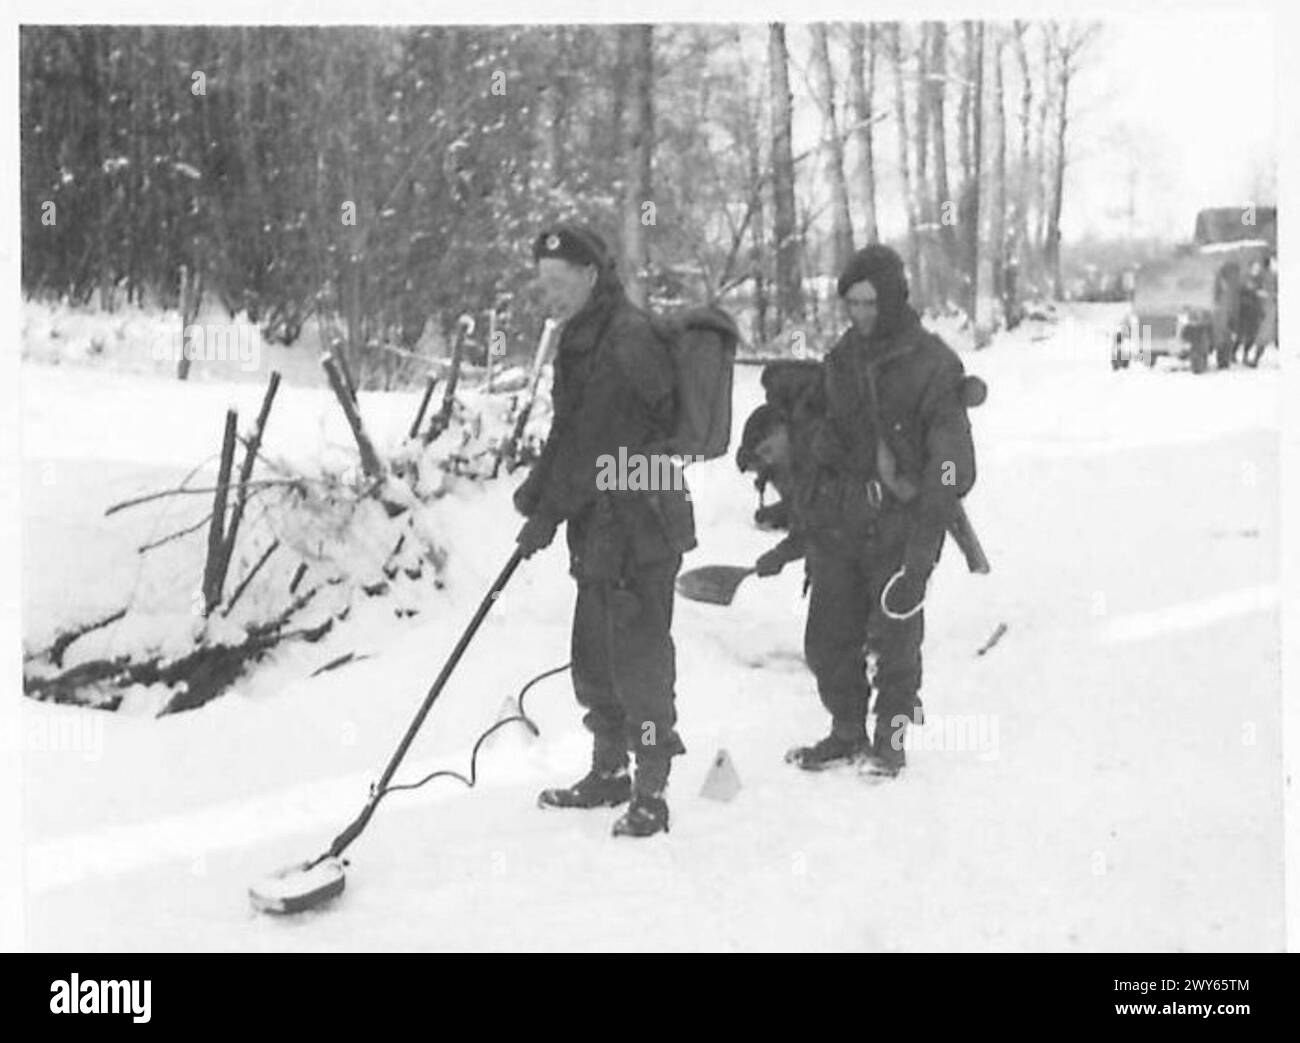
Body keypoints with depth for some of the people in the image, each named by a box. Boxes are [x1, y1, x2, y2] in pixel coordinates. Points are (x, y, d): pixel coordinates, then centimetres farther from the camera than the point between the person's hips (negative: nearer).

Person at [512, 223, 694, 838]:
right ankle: (608, 775, 31)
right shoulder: (581, 340, 15)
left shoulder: (628, 339, -17)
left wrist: (549, 510, -15)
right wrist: (538, 495, 4)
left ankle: (651, 794, 3)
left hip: (640, 526, -10)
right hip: (598, 527, 10)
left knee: (640, 659, -5)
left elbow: (598, 446, -20)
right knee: (594, 657, 17)